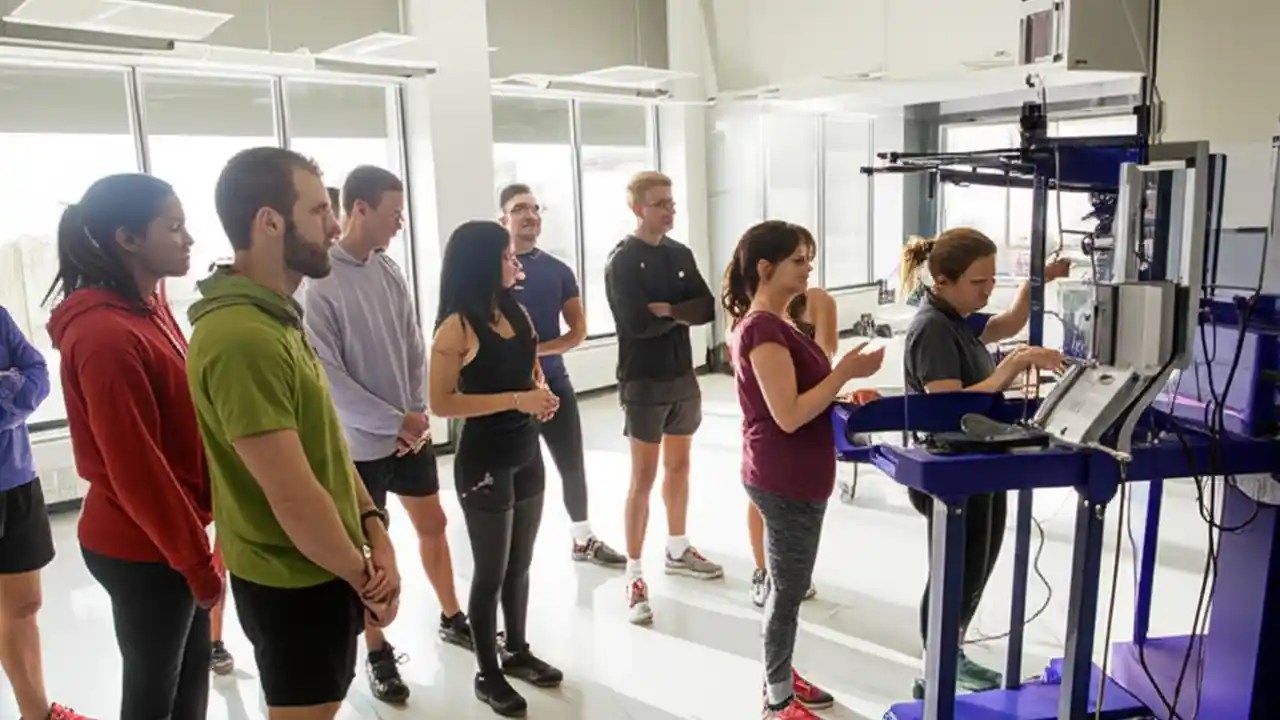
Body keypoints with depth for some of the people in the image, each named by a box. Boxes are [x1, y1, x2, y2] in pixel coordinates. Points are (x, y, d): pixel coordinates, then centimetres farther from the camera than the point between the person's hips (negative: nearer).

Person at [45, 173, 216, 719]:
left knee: (193, 663, 21)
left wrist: (195, 540, 11)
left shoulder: (148, 308, 5)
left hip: (171, 535, 8)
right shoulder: (105, 335, -24)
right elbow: (135, 469, -23)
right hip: (143, 548, -8)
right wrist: (196, 558, -15)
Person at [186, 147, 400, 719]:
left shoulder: (275, 316, 6)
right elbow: (294, 497, -28)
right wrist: (362, 575, -12)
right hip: (295, 582, -9)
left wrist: (372, 529, -2)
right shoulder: (240, 337, -27)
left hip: (325, 569, 9)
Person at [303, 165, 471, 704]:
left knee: (433, 524, 17)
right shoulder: (318, 282, -16)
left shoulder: (389, 269, 2)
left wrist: (417, 413, -4)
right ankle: (377, 653, 26)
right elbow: (326, 375, -18)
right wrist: (395, 421, -15)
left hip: (411, 431, 6)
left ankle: (451, 618, 37)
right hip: (359, 441, -6)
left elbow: (414, 347, 6)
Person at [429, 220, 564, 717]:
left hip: (527, 454, 7)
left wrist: (543, 395, -3)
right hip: (484, 461, -7)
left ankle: (518, 652, 38)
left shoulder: (517, 313, 6)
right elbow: (442, 402, -19)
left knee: (520, 564, 19)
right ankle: (488, 674, 25)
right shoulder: (458, 326, -15)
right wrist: (516, 399, -22)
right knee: (491, 572, 7)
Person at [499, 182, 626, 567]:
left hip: (555, 382, 4)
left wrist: (538, 349, -13)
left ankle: (583, 540, 29)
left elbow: (578, 330, 3)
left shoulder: (558, 270, 5)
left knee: (573, 465, 11)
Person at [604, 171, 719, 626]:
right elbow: (635, 322, -22)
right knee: (644, 478, -3)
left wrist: (666, 309, -16)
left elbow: (707, 309, -1)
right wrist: (680, 313, -7)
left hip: (683, 375, 6)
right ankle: (634, 576, 6)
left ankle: (678, 550, 33)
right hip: (643, 382, -6)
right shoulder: (622, 260, -10)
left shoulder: (681, 255, 9)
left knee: (679, 466, 16)